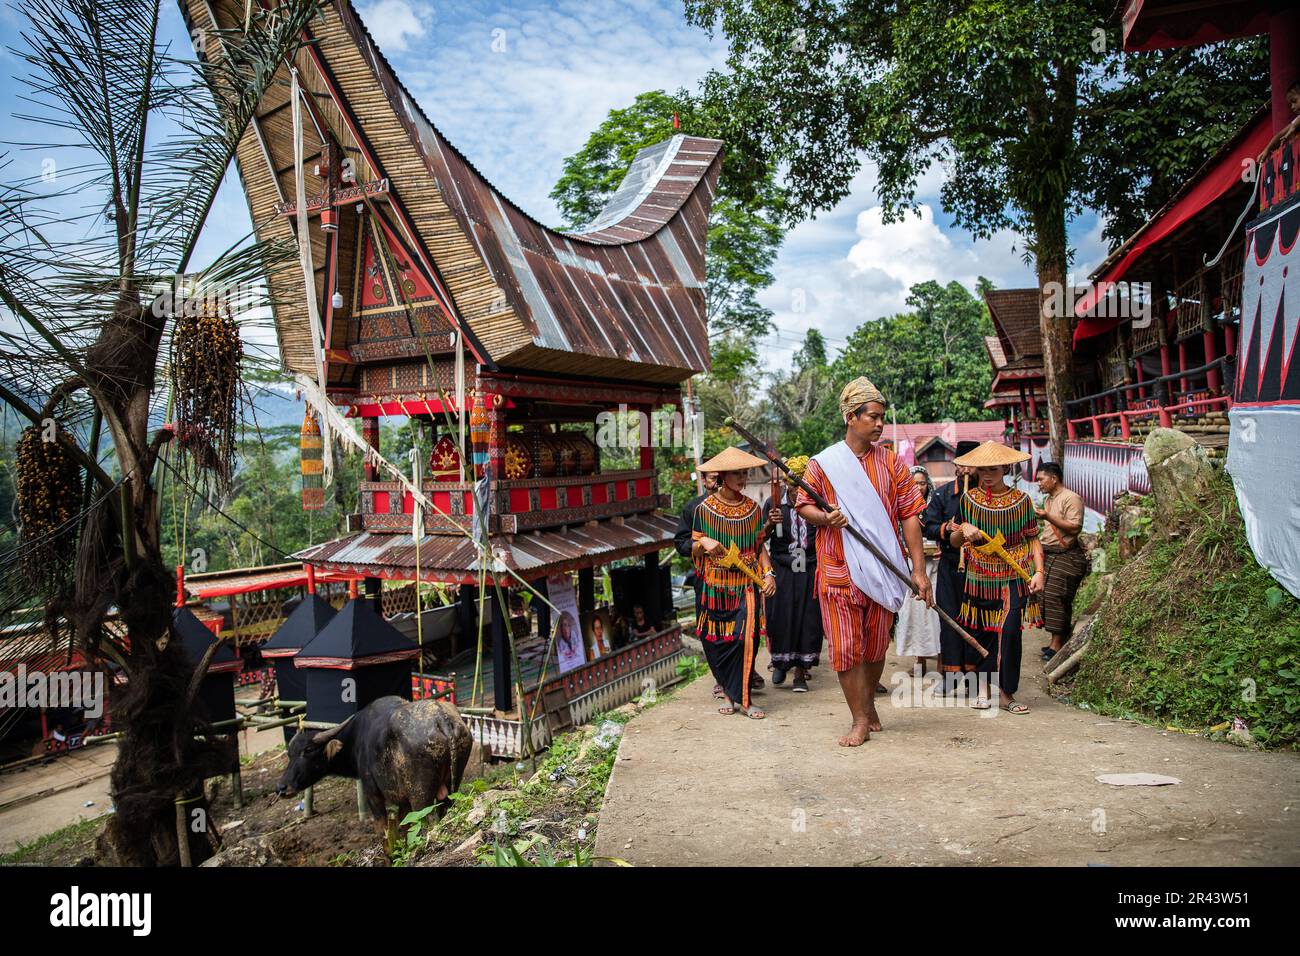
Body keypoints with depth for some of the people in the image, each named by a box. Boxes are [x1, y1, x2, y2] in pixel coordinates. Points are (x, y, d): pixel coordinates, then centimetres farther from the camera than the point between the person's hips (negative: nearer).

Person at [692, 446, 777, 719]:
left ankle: (742, 698, 3)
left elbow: (760, 546, 11)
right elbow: (694, 548, 5)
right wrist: (704, 543, -18)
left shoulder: (753, 509, 5)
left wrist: (768, 573, -3)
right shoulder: (704, 509, -1)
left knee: (746, 638, -9)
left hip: (748, 584, 1)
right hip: (716, 586, -1)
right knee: (716, 641, 4)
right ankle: (729, 692, 23)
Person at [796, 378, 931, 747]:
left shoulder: (891, 462, 6)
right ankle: (861, 720, 10)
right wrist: (825, 517, -17)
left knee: (876, 646, 12)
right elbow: (803, 505, 7)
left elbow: (910, 515, 3)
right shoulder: (823, 463, 1)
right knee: (846, 647, -2)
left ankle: (869, 706, 33)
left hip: (883, 570, 2)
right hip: (838, 570, -2)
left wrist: (919, 569, -2)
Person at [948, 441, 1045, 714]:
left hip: (1014, 577, -1)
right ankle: (983, 688, 21)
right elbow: (953, 541, 5)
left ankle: (1006, 693, 4)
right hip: (980, 577, 1)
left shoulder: (1021, 500, 1)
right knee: (981, 632, 6)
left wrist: (1039, 572, -5)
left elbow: (1033, 539, 5)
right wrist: (963, 531, -17)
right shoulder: (968, 499, 2)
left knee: (1010, 632, -8)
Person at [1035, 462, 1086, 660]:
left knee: (1056, 598, -11)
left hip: (1065, 557, -9)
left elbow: (1074, 527, -22)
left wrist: (1048, 517, -24)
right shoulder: (1049, 499, 18)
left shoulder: (1071, 498, -12)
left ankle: (1057, 645, -6)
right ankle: (1057, 642, 15)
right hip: (1049, 554, 9)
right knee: (1048, 597, 7)